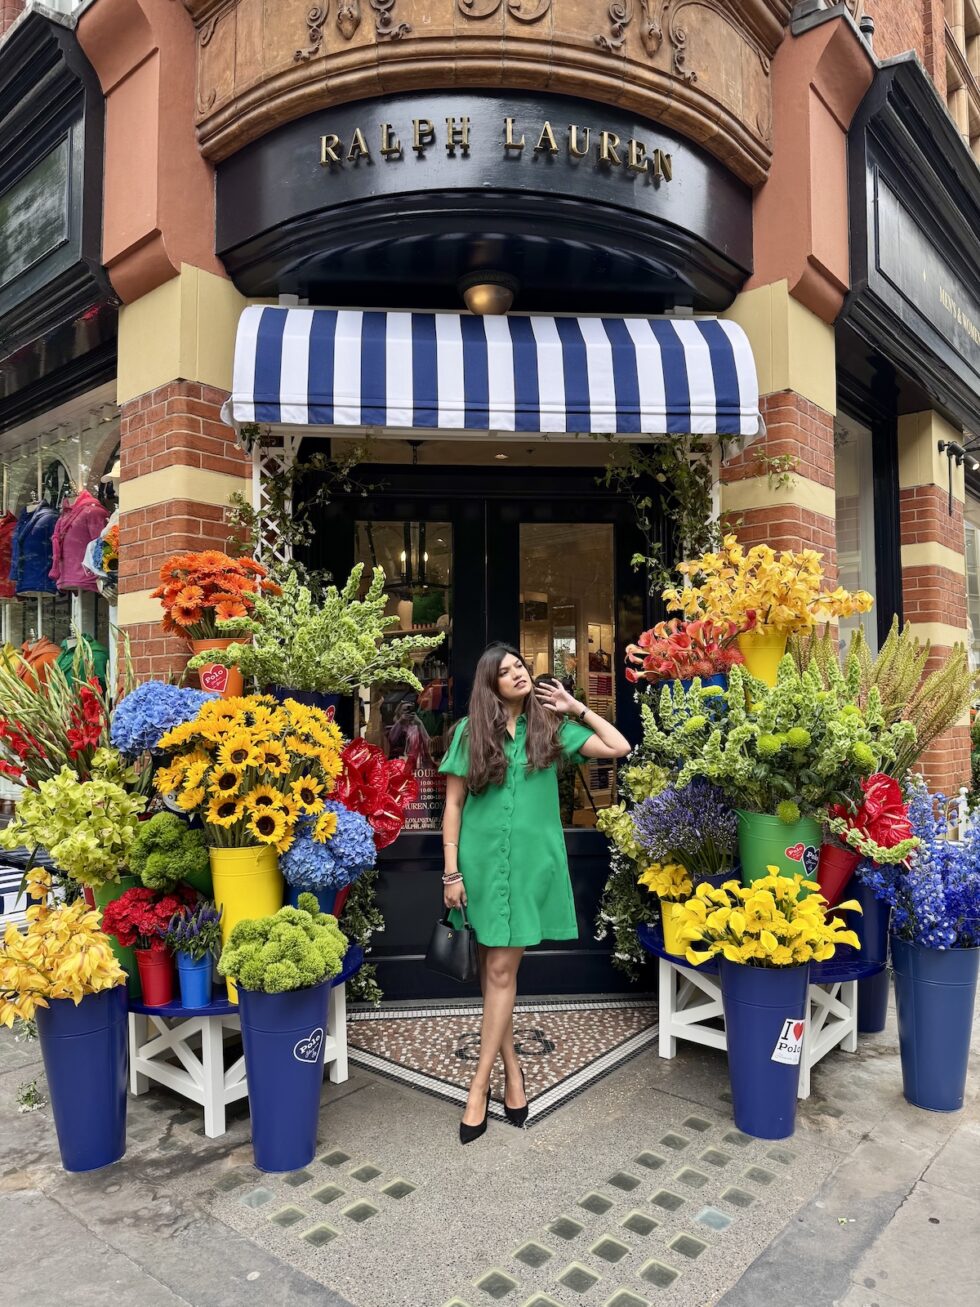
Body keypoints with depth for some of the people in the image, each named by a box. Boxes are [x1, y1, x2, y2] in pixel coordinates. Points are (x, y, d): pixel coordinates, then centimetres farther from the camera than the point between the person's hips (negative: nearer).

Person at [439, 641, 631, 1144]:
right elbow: (453, 805, 0)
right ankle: (512, 1069, 27)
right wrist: (451, 870, -5)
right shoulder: (470, 731, 1)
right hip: (482, 861, 0)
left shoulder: (550, 728, 5)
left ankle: (479, 1084, 12)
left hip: (532, 862, 0)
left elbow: (619, 748, 2)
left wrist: (576, 708, 2)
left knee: (502, 970, 1)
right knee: (493, 969, 9)